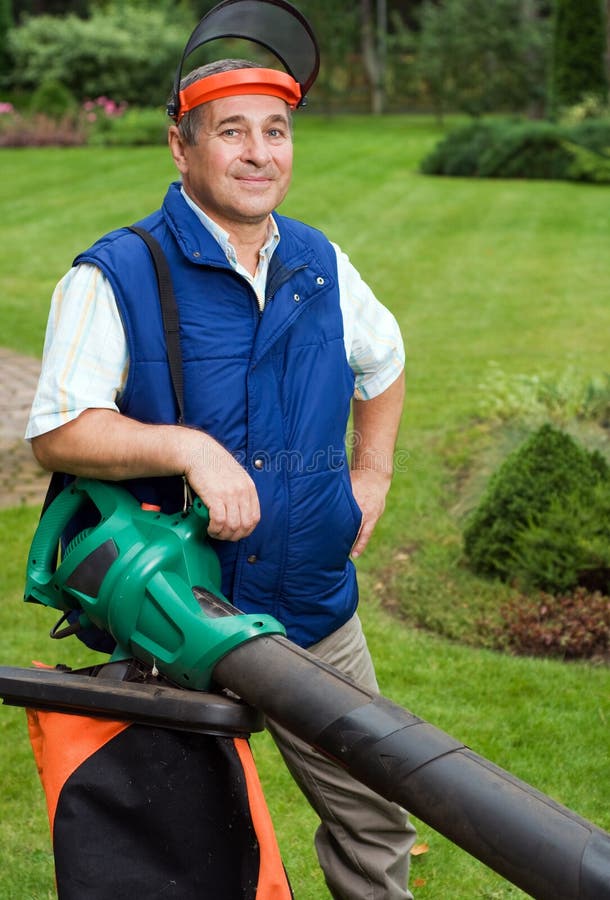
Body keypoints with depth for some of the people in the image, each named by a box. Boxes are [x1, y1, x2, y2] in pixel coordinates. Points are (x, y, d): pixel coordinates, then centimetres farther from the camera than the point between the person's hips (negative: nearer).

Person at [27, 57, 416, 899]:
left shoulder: (319, 264, 6)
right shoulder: (115, 277, -11)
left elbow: (383, 359, 25)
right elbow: (57, 432, -16)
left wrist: (371, 474, 16)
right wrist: (190, 447, -28)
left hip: (314, 612, 5)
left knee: (374, 819, 13)